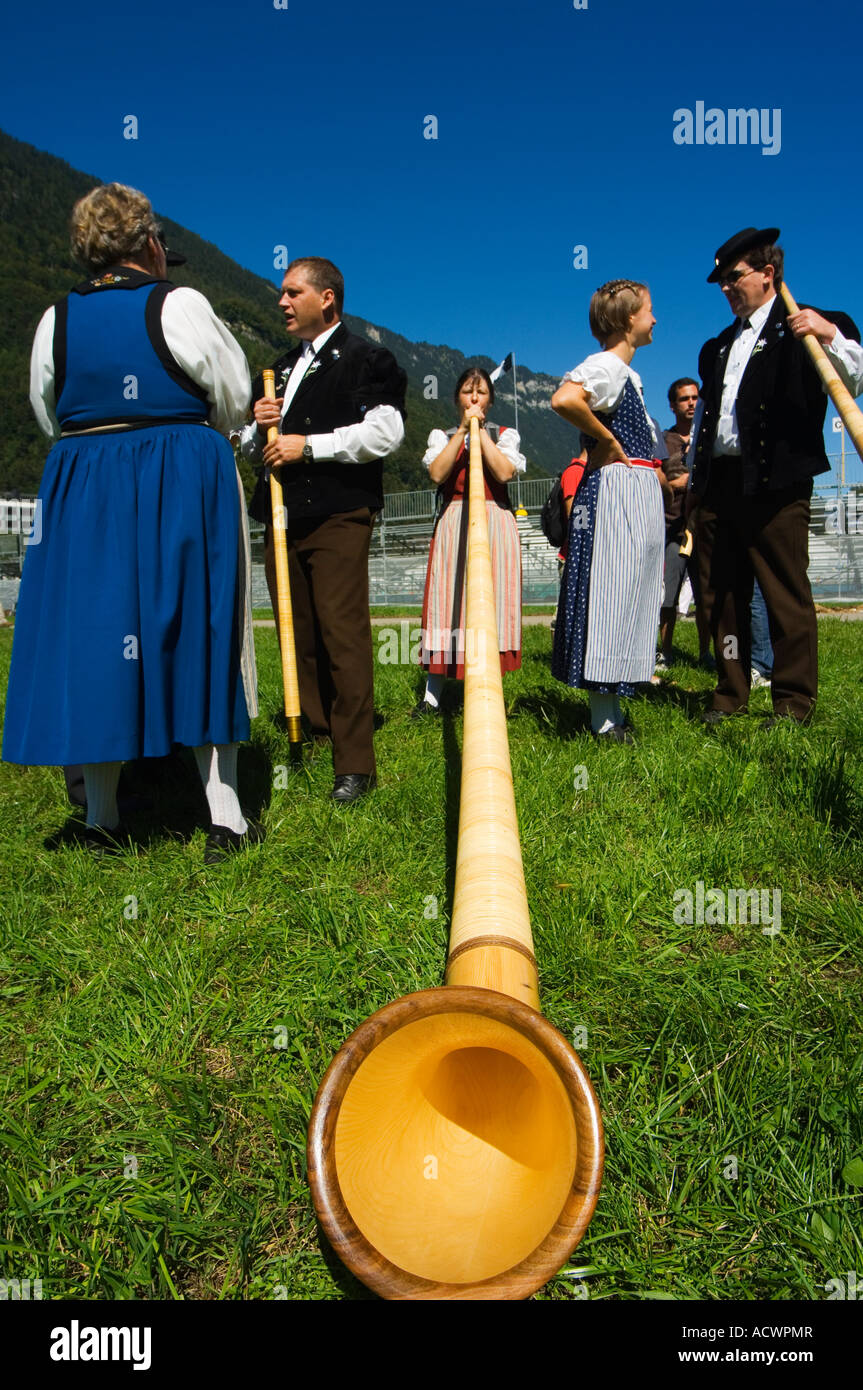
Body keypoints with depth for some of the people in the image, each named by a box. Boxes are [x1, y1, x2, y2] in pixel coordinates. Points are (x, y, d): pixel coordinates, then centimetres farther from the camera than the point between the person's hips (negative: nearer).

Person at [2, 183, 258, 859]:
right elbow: (233, 399, 1)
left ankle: (102, 819, 15)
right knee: (201, 633, 3)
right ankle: (226, 817, 5)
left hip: (83, 492, 3)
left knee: (95, 633, 8)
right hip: (185, 486, -3)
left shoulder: (56, 320, 5)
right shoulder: (181, 305, -5)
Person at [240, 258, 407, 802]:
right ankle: (313, 739, 19)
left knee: (343, 634, -12)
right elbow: (249, 447, 29)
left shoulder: (367, 360, 4)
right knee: (299, 637, 8)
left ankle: (355, 764, -8)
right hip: (282, 517, 7)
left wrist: (310, 445, -13)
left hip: (338, 516, -7)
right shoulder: (279, 369, 26)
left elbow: (385, 432, -11)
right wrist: (258, 427, 5)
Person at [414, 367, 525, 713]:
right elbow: (437, 473, -5)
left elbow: (504, 472, -6)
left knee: (491, 602, -5)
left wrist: (480, 430, -3)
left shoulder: (505, 435, 14)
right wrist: (462, 430, -6)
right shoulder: (442, 435, 15)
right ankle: (432, 695, -2)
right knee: (447, 600, -5)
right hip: (453, 525, 0)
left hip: (496, 525, 0)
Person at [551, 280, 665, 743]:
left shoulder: (627, 372, 19)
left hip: (638, 495, 10)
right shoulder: (606, 365, -11)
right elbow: (564, 400, -31)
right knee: (610, 594, -9)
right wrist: (608, 442, -18)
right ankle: (604, 720, -4)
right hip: (615, 491, -10)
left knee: (627, 595, 10)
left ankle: (610, 712, 17)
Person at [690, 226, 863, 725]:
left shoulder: (808, 326, 4)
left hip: (776, 483, -7)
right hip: (720, 483, 7)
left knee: (787, 597, -4)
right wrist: (697, 483, 20)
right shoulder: (717, 348, 25)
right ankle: (732, 693, 19)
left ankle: (794, 702, 5)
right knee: (722, 596, 9)